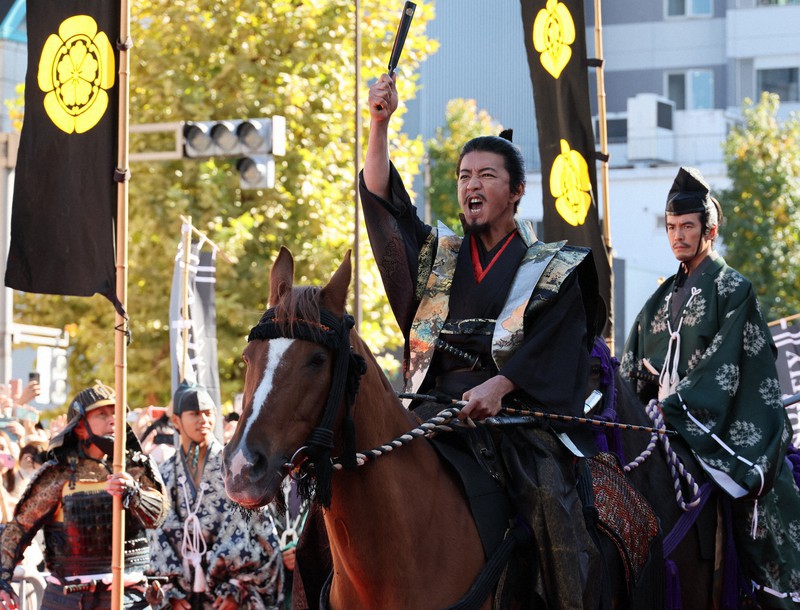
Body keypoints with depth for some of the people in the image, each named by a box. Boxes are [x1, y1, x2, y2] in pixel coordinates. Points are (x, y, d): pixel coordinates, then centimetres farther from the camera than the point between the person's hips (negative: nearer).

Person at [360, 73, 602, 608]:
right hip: (438, 402, 3)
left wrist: (498, 386, -18)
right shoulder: (438, 255, 23)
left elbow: (550, 344, -1)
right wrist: (380, 123, 2)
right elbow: (381, 201, 13)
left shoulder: (551, 268, 12)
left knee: (545, 490, -29)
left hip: (518, 406, -3)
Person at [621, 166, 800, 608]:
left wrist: (674, 407, -21)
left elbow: (721, 367, -13)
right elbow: (635, 369, 17)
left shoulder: (733, 290, -3)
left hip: (724, 433, -6)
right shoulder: (664, 298, 18)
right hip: (670, 424, 7)